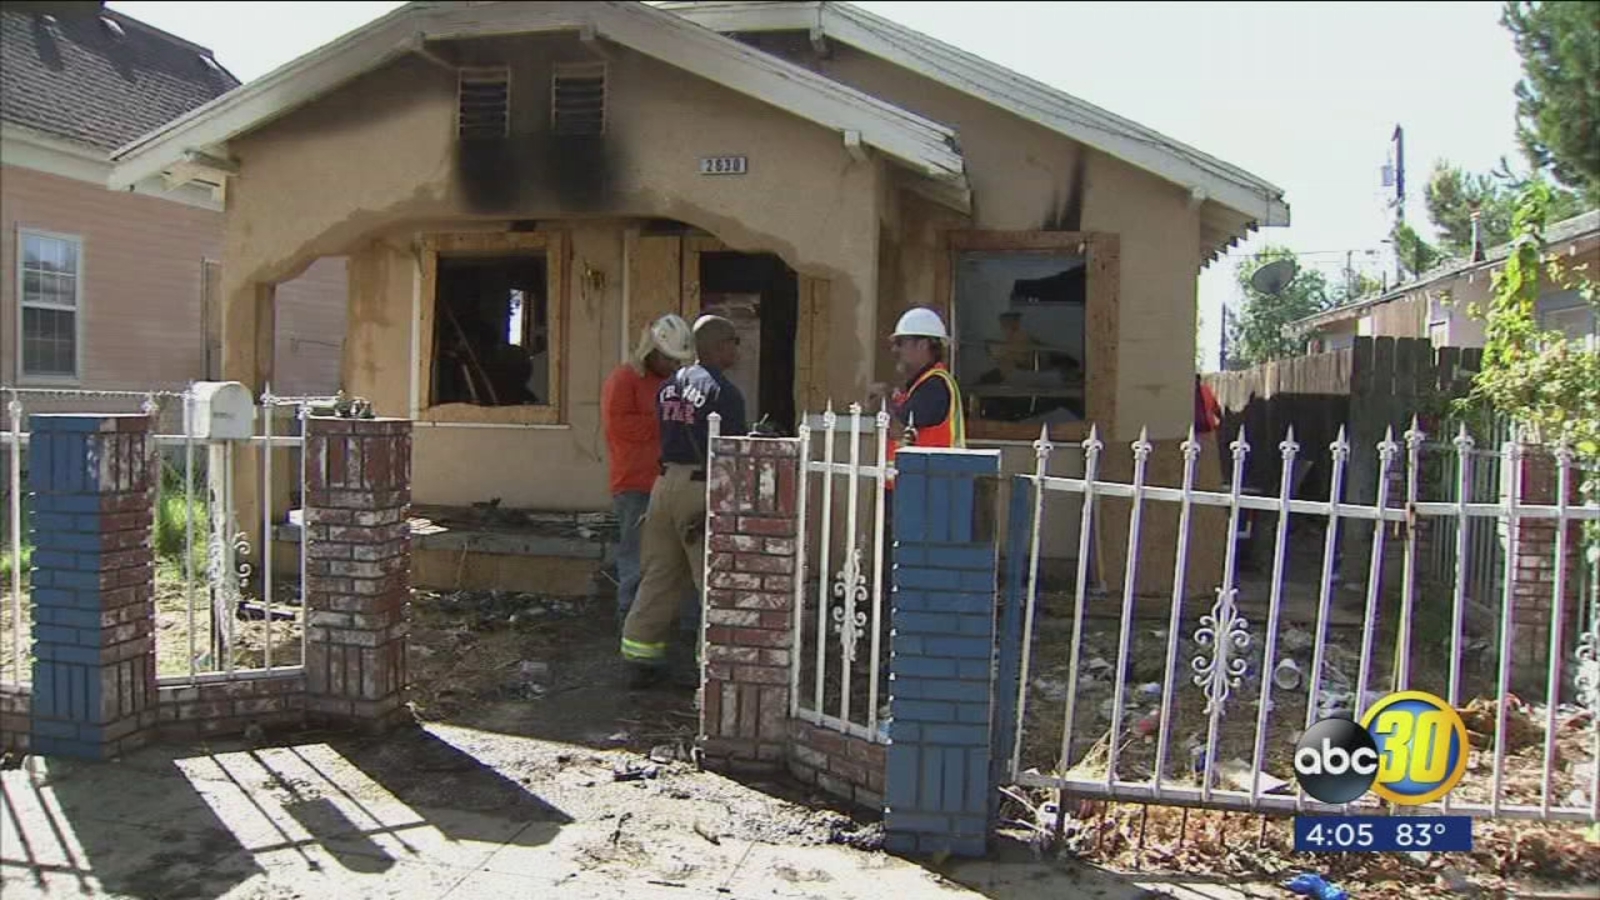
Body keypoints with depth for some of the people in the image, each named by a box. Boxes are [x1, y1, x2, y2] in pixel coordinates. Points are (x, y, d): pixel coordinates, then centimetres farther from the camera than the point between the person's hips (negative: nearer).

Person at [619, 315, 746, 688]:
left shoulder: (670, 385, 11)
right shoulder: (723, 392, -10)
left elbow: (664, 436, 11)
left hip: (665, 483, 7)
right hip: (701, 489, -7)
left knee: (658, 576, 13)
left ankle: (639, 658, 18)